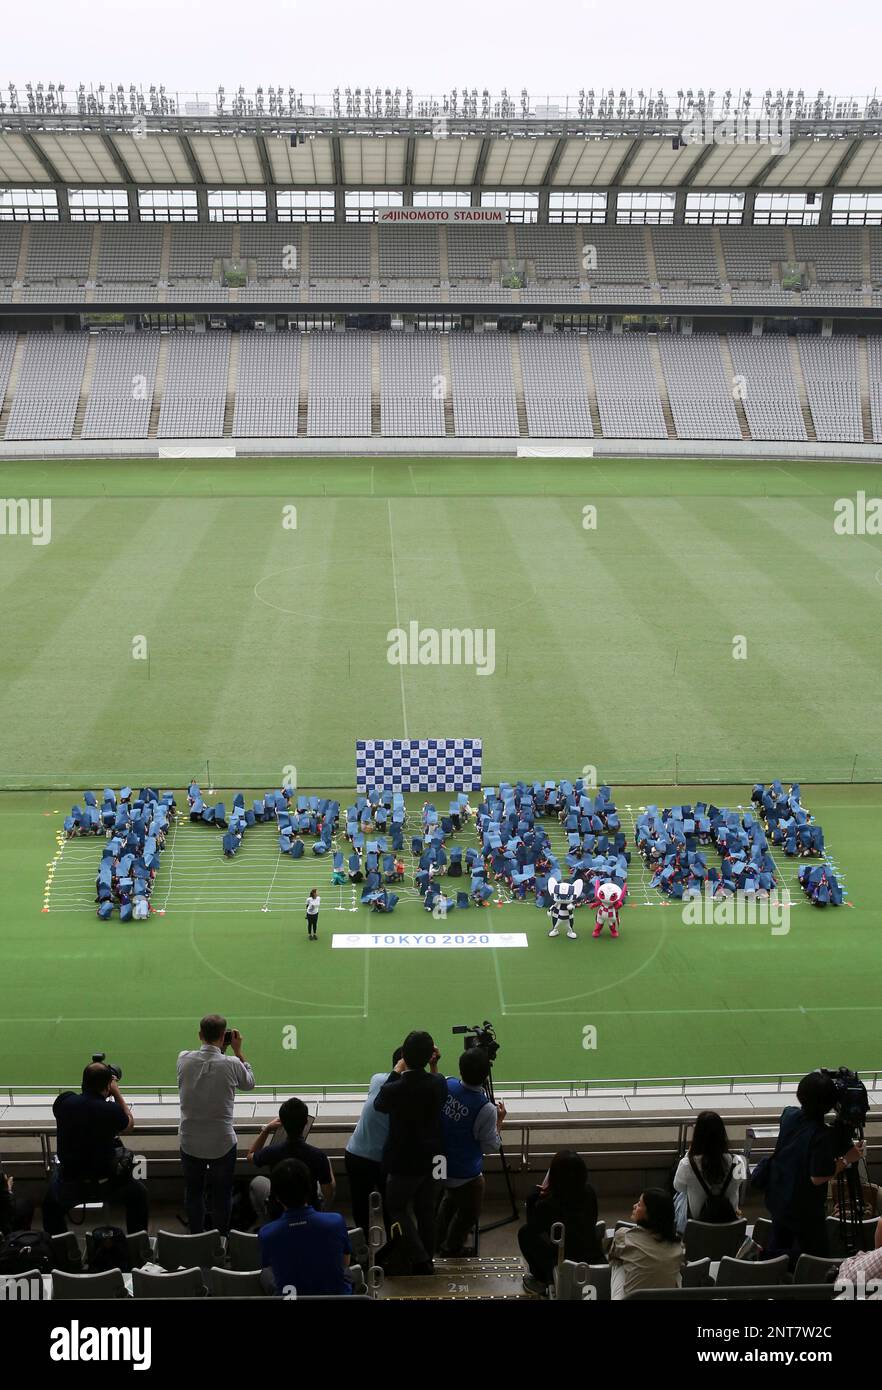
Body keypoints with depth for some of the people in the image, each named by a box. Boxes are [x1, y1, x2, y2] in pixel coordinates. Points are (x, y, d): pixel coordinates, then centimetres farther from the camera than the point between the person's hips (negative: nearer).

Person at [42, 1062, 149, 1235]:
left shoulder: (64, 1102, -12)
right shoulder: (112, 1110, -19)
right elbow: (129, 1126, 4)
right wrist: (117, 1094, 5)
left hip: (69, 1187, 2)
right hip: (105, 1185, -2)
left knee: (51, 1202, 35)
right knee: (139, 1194, 26)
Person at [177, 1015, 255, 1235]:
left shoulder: (184, 1060, -12)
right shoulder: (231, 1064, -18)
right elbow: (249, 1083, 4)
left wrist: (217, 1050, 10)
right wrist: (238, 1051, 5)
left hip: (190, 1142, 2)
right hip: (222, 1143, -2)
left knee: (193, 1191, 19)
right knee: (222, 1193, 15)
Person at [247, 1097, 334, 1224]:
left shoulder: (271, 1152, -23)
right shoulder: (318, 1156, -26)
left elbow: (250, 1156, 3)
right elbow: (329, 1196, -15)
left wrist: (266, 1130, 1)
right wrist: (328, 1165, -1)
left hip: (278, 1214, 0)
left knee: (257, 1182, 27)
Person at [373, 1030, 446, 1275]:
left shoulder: (394, 1089, -25)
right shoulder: (438, 1084, -13)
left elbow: (379, 1104, -1)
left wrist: (395, 1072, 3)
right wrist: (434, 1066, 5)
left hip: (404, 1161, -5)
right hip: (430, 1158, 5)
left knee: (396, 1209, 13)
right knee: (425, 1209, 19)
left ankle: (420, 1259, 3)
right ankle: (427, 1260, 29)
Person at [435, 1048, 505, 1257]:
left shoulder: (447, 1086, -15)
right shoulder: (485, 1109, -29)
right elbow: (491, 1147, -17)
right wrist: (499, 1121, -4)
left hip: (438, 1162, 6)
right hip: (465, 1176, -6)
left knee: (450, 1198, 33)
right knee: (469, 1214, 21)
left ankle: (438, 1242, 49)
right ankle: (451, 1251, 38)